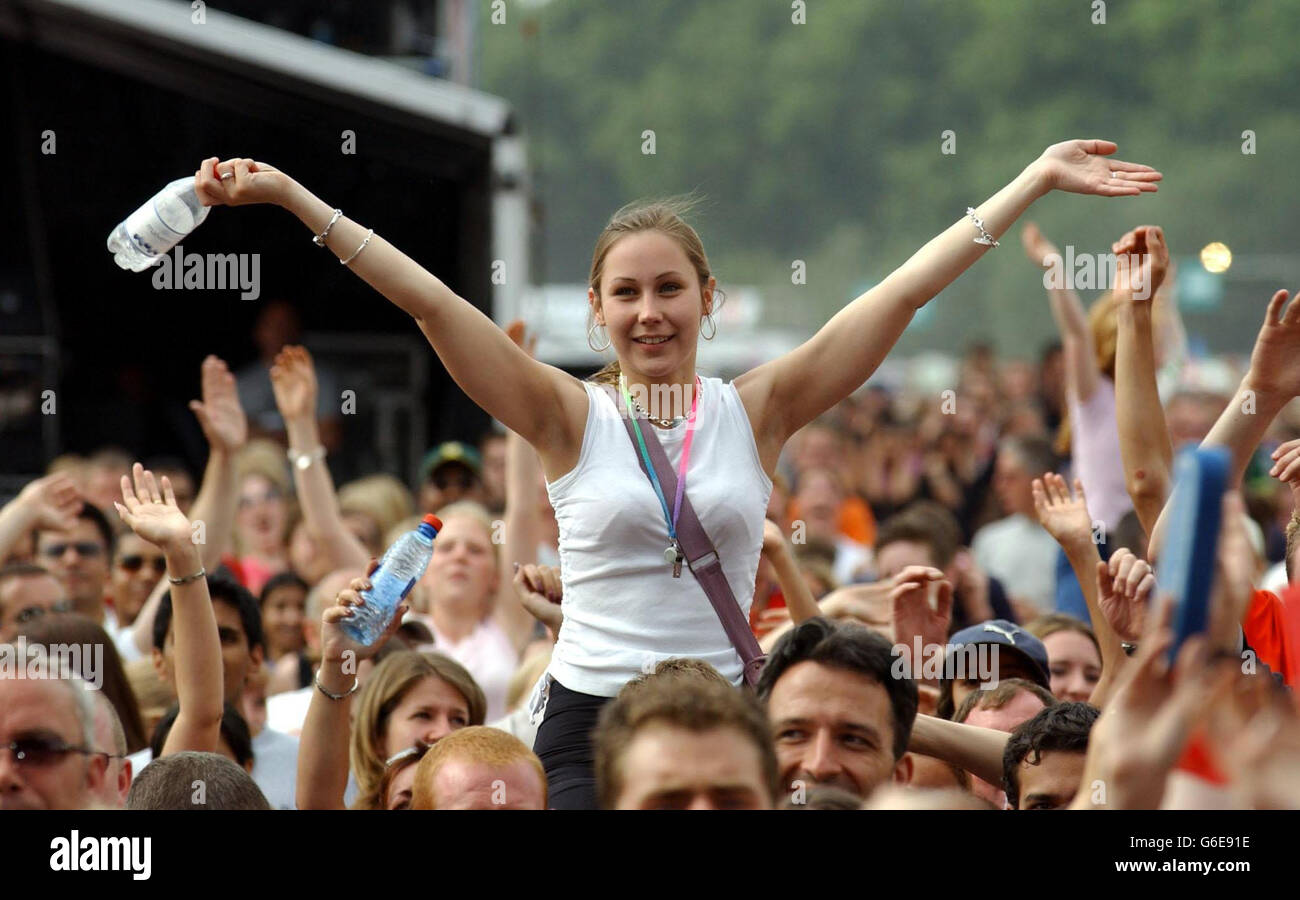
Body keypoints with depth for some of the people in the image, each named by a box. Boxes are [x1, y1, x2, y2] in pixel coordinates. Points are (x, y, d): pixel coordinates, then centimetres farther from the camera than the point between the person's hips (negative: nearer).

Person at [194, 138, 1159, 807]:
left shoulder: (756, 411, 4)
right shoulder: (571, 416, 0)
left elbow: (904, 292, 2)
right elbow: (429, 300, -6)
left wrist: (1039, 178, 2)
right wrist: (287, 195, -10)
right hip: (588, 721, -1)